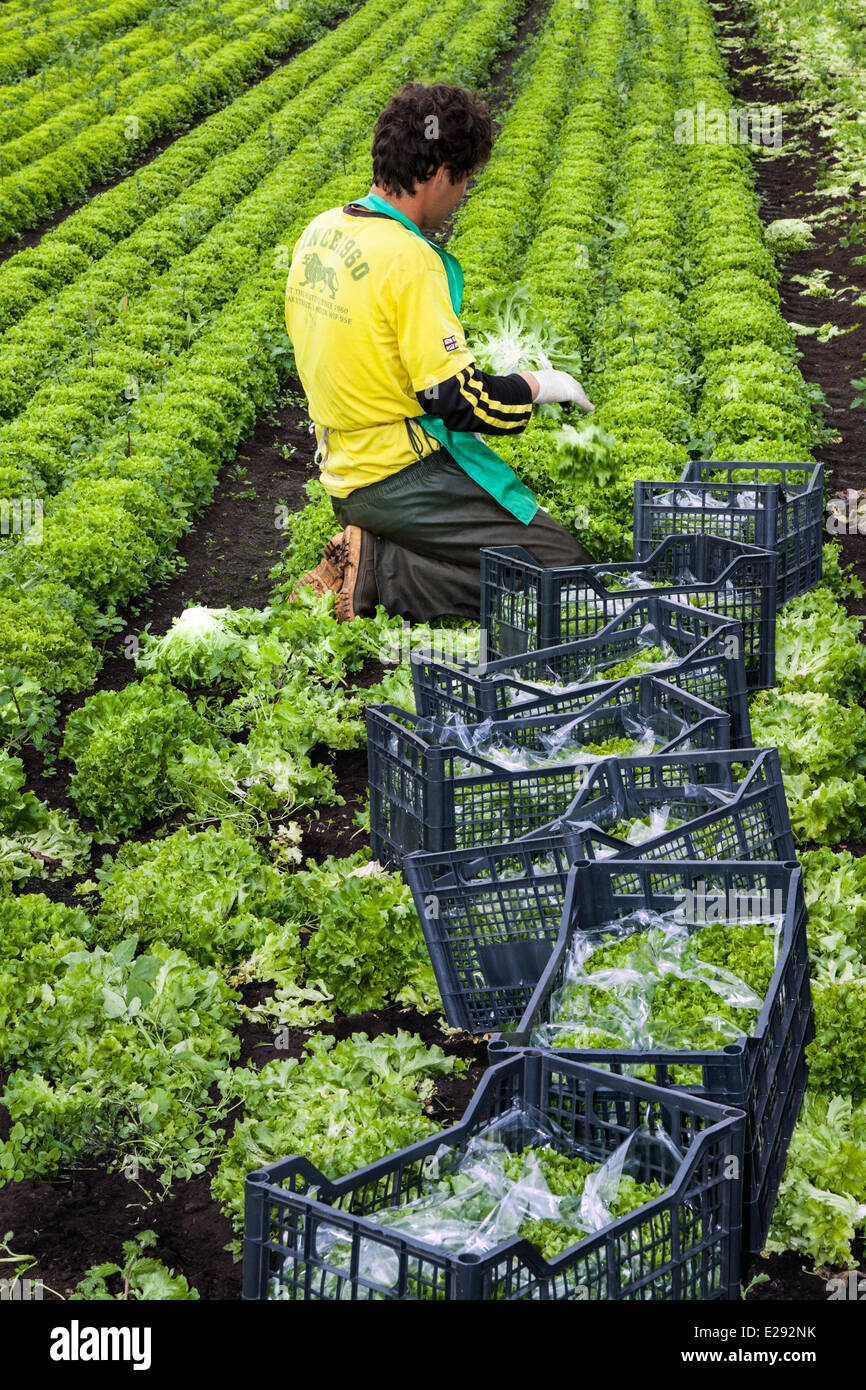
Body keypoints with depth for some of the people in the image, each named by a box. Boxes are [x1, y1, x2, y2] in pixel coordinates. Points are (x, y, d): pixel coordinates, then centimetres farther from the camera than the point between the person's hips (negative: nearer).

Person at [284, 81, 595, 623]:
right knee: (566, 570, -7)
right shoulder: (408, 260, -22)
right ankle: (380, 574, -9)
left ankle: (368, 549, 7)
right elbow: (460, 402, -22)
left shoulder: (321, 230, 5)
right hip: (404, 477, -9)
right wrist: (539, 384, -4)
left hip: (343, 468, 9)